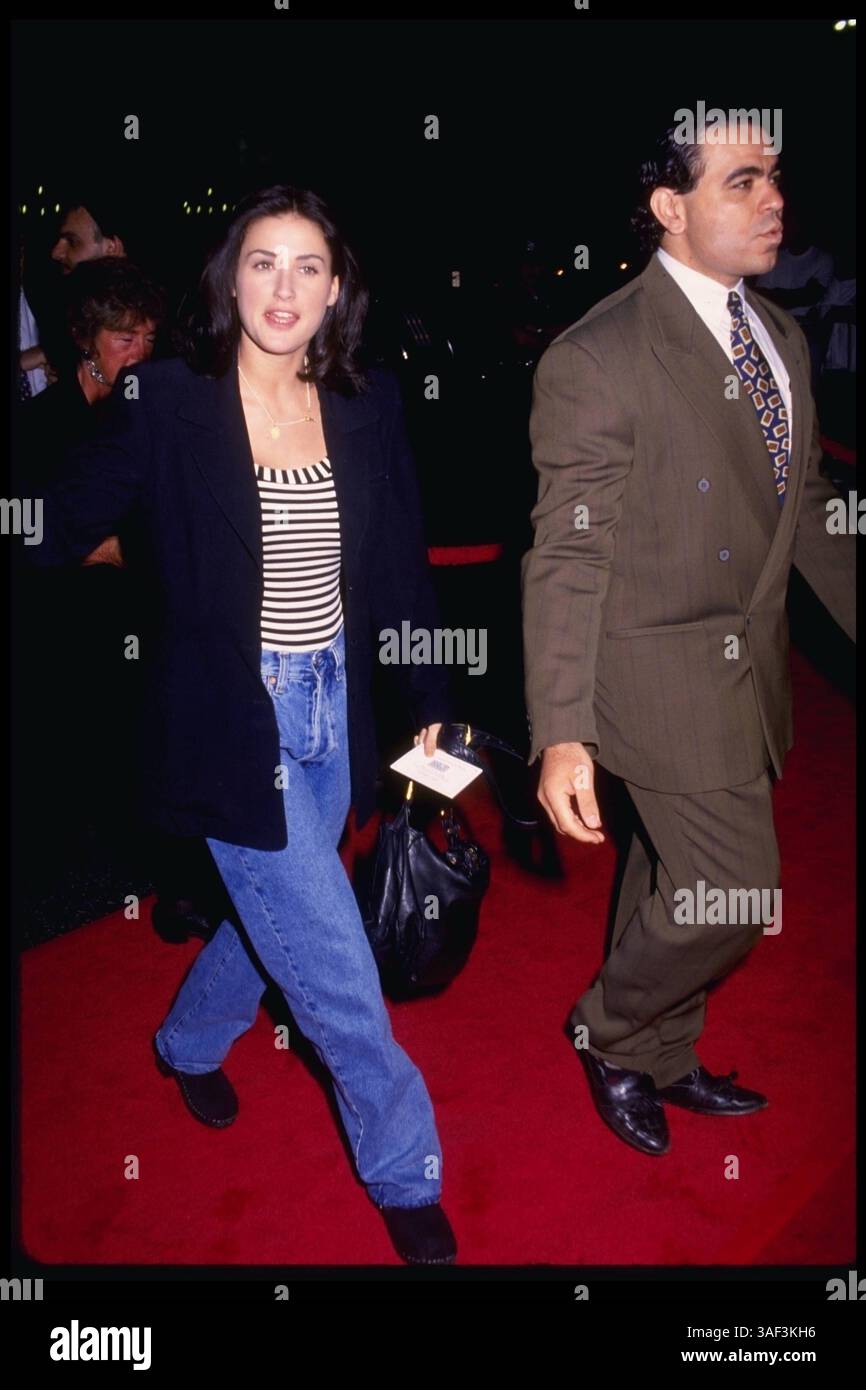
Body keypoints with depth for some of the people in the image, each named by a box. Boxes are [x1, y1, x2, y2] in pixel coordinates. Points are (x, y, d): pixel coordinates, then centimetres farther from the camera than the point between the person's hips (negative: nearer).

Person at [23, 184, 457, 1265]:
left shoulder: (368, 407, 1)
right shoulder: (171, 401, -9)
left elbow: (401, 570, 6)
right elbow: (66, 523, 0)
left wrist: (430, 708, 7)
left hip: (333, 711, 5)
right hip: (233, 720, -5)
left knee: (276, 919, 23)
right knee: (337, 970, 0)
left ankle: (190, 1043, 55)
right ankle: (403, 1174, 24)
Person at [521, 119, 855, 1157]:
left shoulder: (781, 337, 8)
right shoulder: (597, 359, -17)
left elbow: (806, 509, 15)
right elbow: (567, 556, -19)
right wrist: (562, 733, -23)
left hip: (751, 666, 7)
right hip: (663, 678, -7)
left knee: (674, 881, 20)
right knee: (733, 897, -3)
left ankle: (661, 1058, 42)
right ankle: (611, 1031, 26)